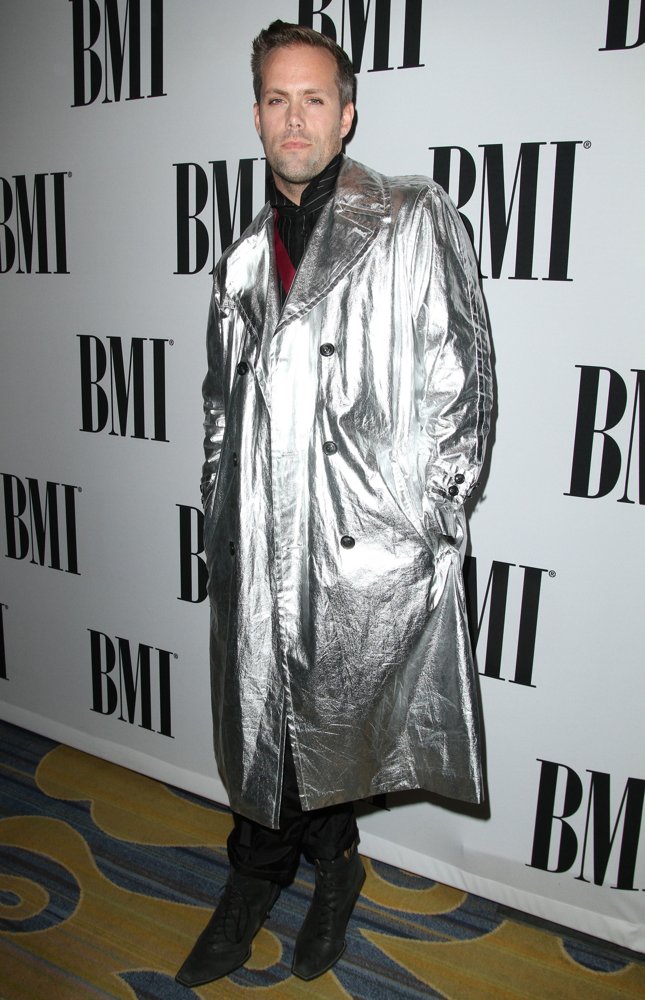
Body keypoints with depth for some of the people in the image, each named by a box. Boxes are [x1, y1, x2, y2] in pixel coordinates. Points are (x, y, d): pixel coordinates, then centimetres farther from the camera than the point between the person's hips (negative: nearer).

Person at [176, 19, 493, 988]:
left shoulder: (415, 224, -1)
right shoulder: (244, 257, 13)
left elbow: (459, 389, -5)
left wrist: (427, 526, -8)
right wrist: (220, 530, 14)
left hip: (369, 544, -4)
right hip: (261, 544, 5)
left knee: (331, 720, 9)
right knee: (262, 716, 15)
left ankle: (326, 864, 38)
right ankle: (261, 874, 40)